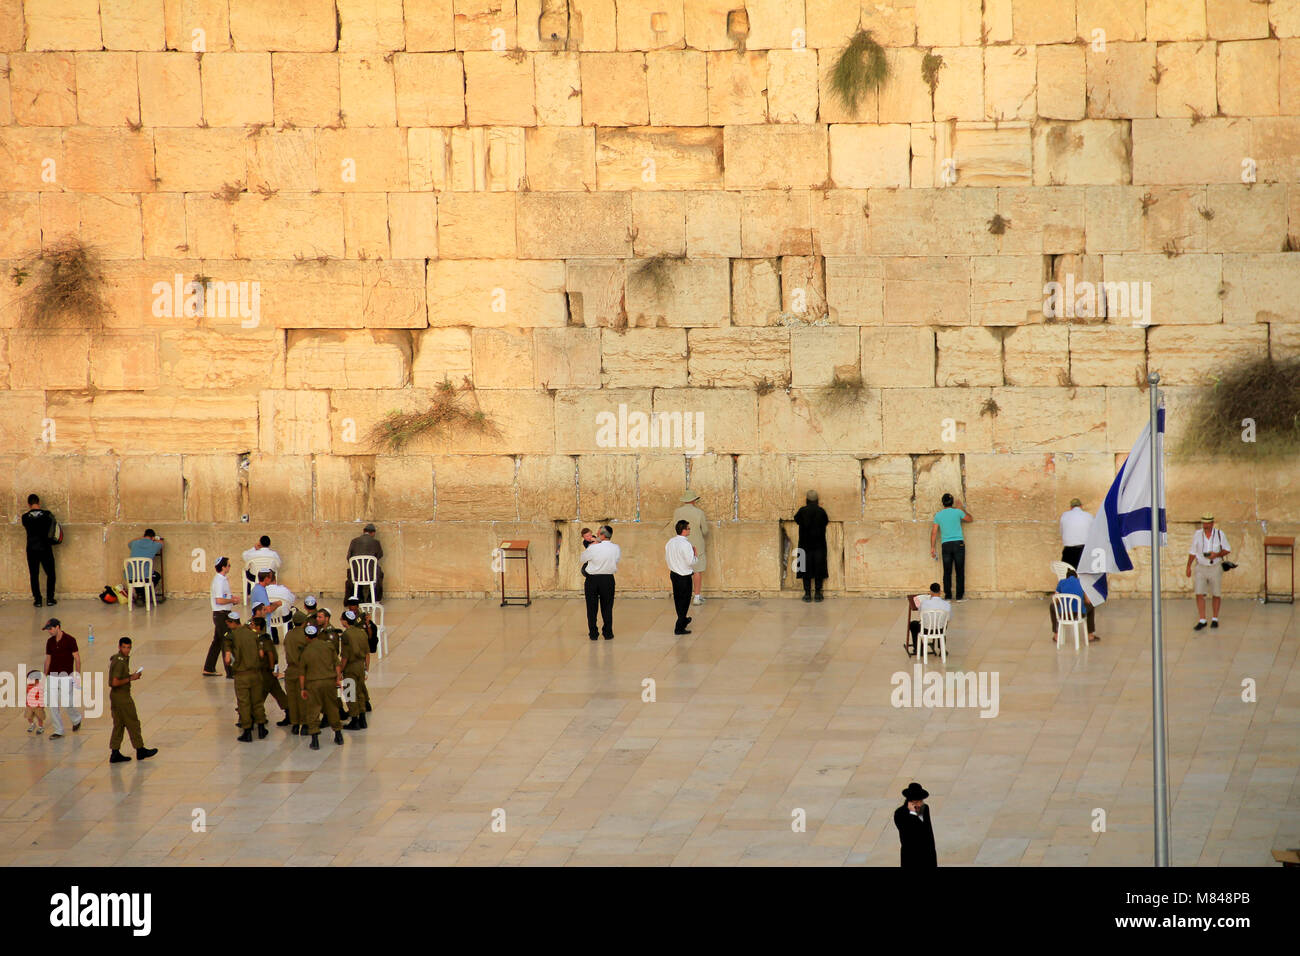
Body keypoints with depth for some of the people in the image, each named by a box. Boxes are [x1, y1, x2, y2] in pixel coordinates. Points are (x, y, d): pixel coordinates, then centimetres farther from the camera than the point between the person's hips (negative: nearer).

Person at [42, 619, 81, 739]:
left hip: (66, 676, -5)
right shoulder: (50, 642, 8)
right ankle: (58, 731, 7)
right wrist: (45, 677, 15)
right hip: (52, 677, 5)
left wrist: (77, 676, -12)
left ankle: (77, 719, 24)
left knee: (66, 703, -8)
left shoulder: (70, 640, -8)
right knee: (52, 704, -1)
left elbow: (77, 659, -6)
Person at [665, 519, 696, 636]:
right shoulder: (685, 544, -23)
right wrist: (694, 553, -5)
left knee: (678, 599, 23)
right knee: (684, 601, 2)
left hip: (673, 573, 8)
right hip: (684, 576, -8)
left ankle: (683, 620, 43)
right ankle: (679, 627, 3)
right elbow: (691, 562, -22)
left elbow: (666, 557, 11)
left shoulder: (670, 542, 1)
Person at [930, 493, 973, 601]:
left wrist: (932, 548, 10)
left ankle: (948, 596, 2)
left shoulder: (938, 515, 6)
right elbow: (970, 518, 18)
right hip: (958, 543, -2)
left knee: (947, 572, 4)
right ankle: (960, 596, -1)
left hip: (946, 545, 2)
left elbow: (934, 532, 5)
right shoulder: (958, 512, 1)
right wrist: (961, 509, 29)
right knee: (960, 571, 1)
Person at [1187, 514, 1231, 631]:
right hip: (1201, 567, 1)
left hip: (1215, 567, -1)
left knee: (1216, 595, 7)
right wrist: (1188, 567, 5)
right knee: (1199, 594, -9)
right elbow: (1192, 552, 8)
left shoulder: (1220, 535, -5)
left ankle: (1215, 619, 22)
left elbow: (1227, 550, 2)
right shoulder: (1197, 535, -1)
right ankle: (1202, 621, -6)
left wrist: (1217, 554, -16)